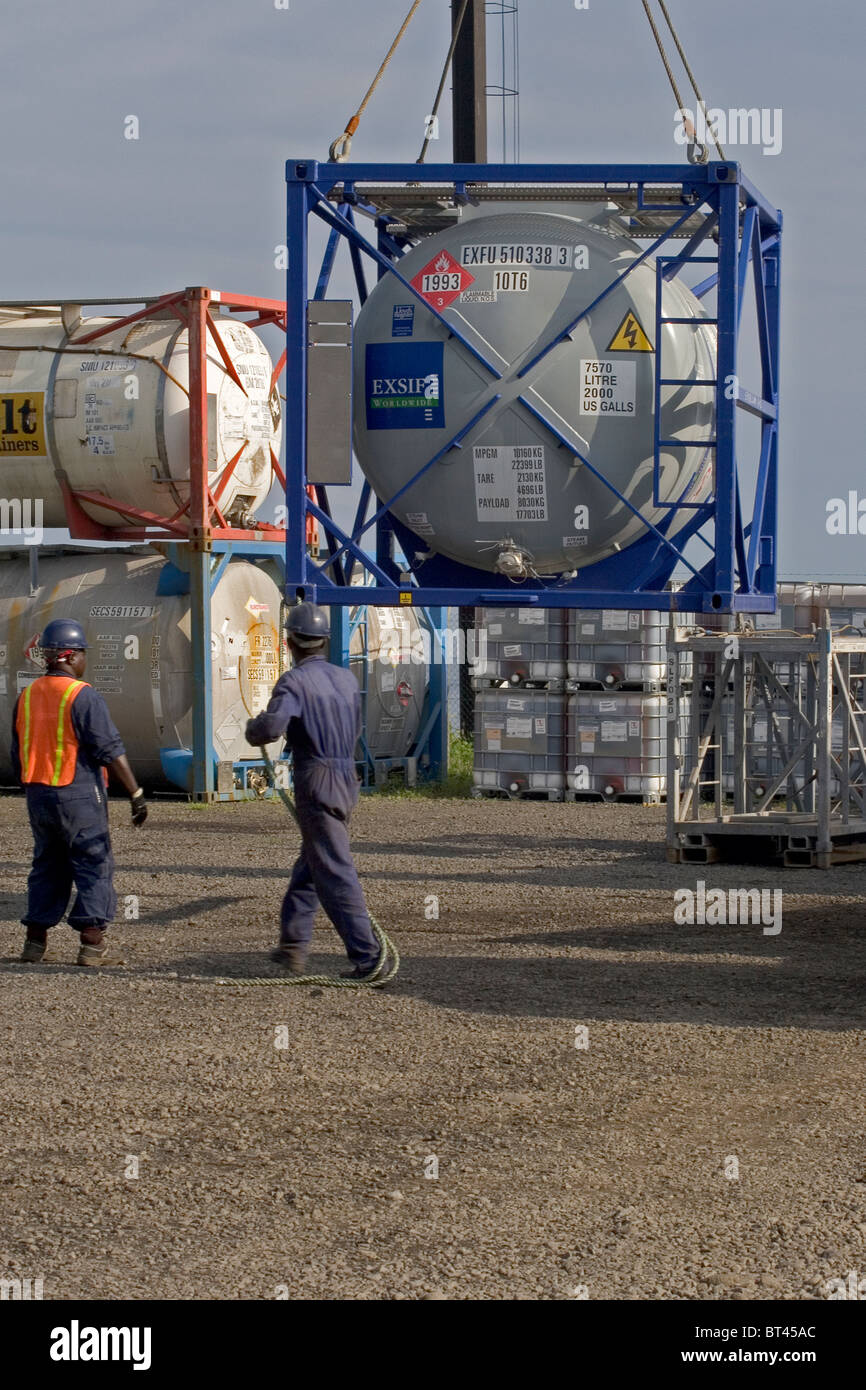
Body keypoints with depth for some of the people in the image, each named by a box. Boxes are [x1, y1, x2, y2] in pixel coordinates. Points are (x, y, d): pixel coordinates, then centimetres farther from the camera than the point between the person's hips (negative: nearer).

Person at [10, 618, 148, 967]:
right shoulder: (83, 696, -13)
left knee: (47, 866, 15)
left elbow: (18, 755, 15)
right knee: (94, 866, 0)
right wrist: (136, 794, -13)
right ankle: (92, 944, -4)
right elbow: (110, 751, -16)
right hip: (79, 795, -7)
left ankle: (35, 941, 15)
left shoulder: (27, 696, 8)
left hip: (37, 794, 7)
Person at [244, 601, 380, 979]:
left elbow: (271, 726, -25)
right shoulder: (346, 679, 12)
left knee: (335, 872, -7)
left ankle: (366, 955, -11)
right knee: (308, 864, 19)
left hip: (316, 782, -8)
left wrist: (253, 729, -2)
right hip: (347, 778, 8)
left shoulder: (295, 681, -11)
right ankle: (293, 945, 23)